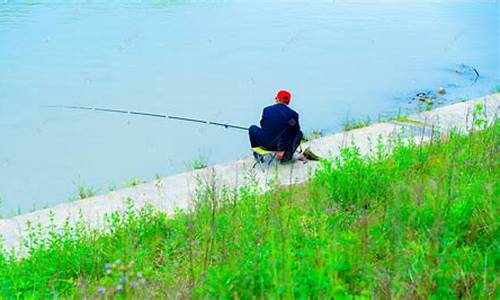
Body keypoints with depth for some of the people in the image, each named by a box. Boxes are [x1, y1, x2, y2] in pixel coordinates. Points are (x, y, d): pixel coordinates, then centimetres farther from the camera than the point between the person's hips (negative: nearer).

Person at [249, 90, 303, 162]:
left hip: (265, 144, 1)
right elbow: (295, 130, 6)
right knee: (299, 133, 26)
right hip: (285, 145, -1)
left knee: (252, 128, 30)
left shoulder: (267, 109, -2)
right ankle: (287, 155, 17)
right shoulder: (293, 114, -7)